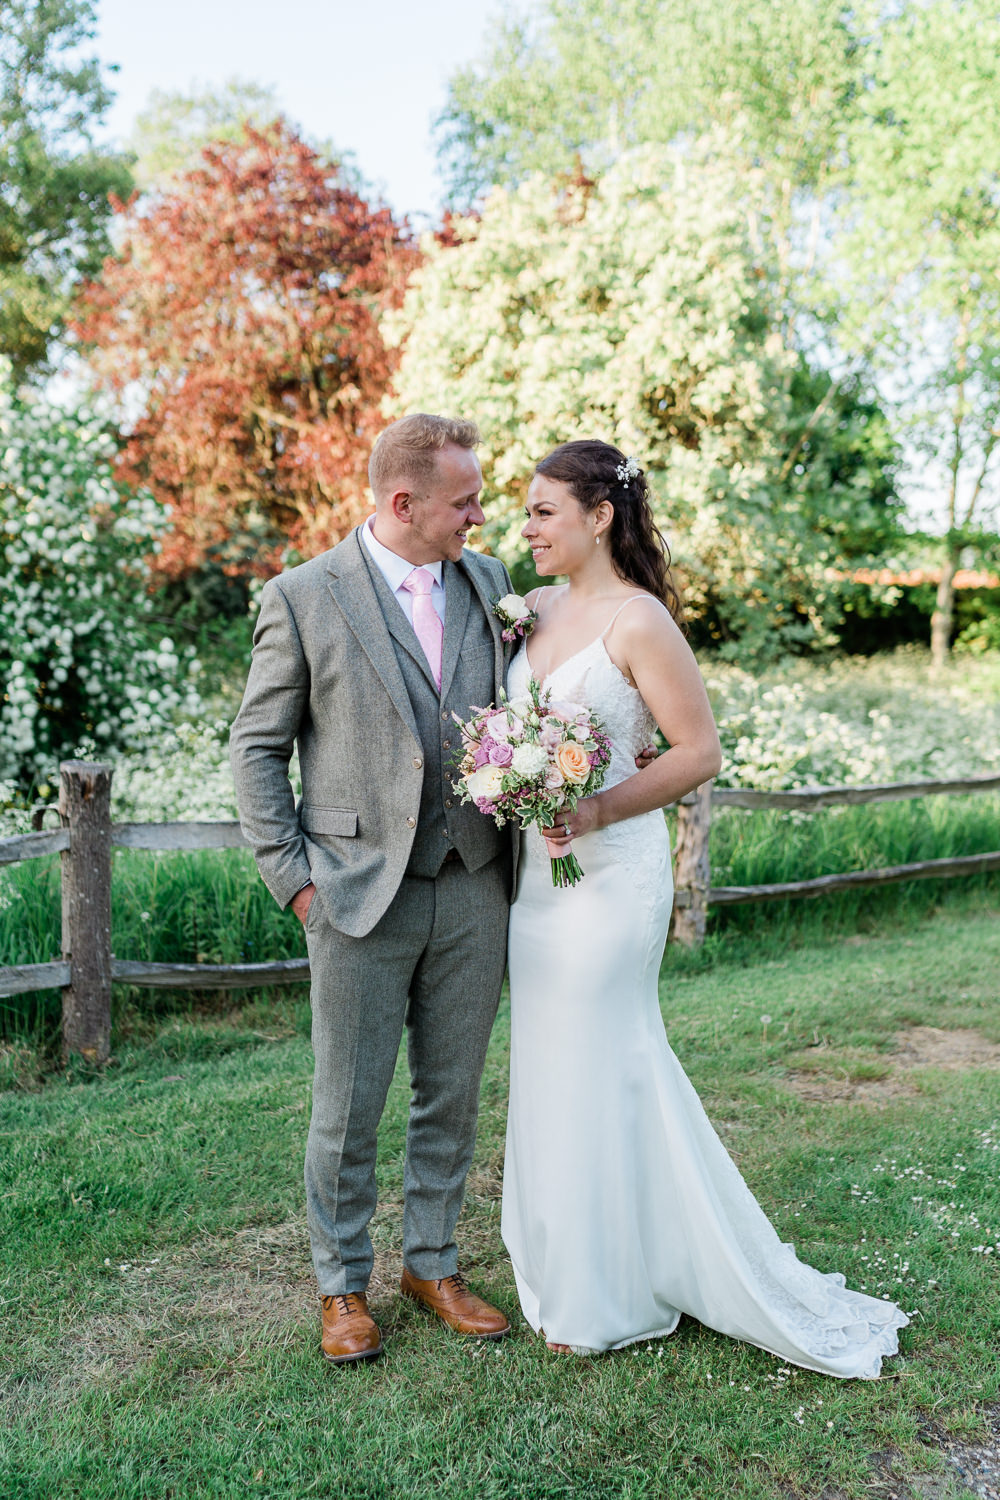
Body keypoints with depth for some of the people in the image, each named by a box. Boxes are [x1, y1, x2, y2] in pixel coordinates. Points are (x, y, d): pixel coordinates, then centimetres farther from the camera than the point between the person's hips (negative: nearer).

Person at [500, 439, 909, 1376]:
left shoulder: (639, 621, -14)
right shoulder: (539, 607, 8)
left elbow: (700, 751, -14)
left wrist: (596, 813, -21)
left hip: (608, 870, -8)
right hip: (538, 866, 8)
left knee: (595, 1067, 3)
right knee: (553, 1062, 16)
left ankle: (610, 1295, 22)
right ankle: (569, 1258, 36)